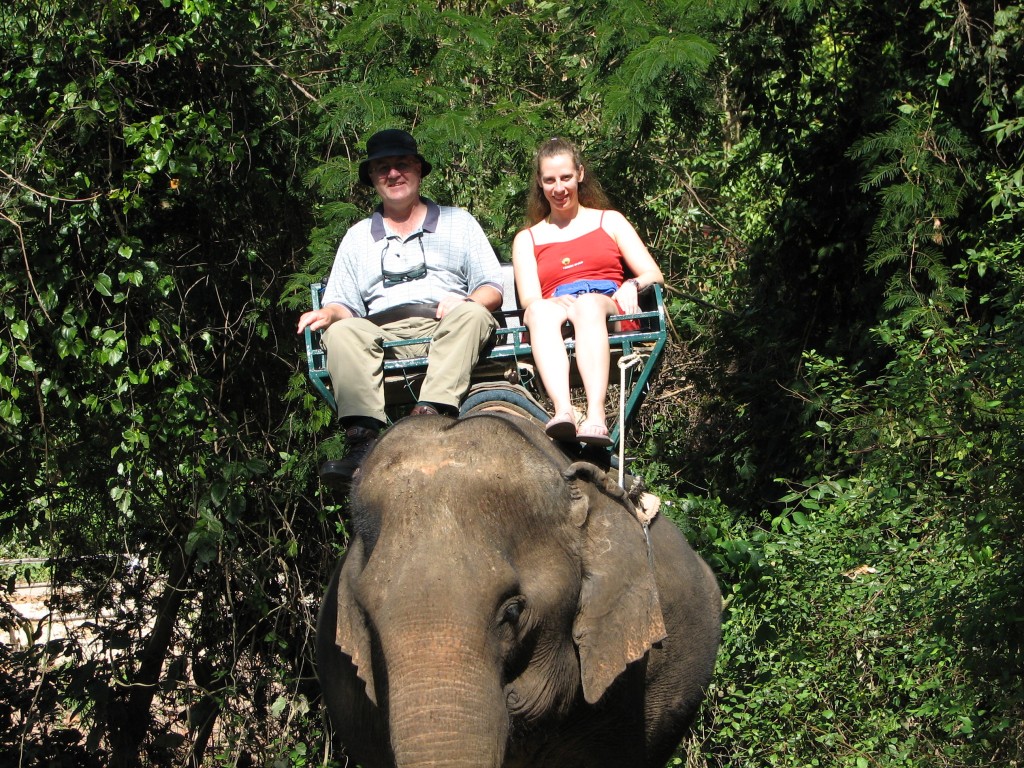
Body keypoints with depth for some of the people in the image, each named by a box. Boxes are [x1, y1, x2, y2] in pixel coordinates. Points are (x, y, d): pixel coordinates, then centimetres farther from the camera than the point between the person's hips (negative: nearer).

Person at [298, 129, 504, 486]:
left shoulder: (458, 222, 23)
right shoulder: (358, 237, 27)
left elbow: (492, 290, 14)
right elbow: (342, 304, 20)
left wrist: (465, 302, -8)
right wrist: (329, 313, -5)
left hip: (448, 331, -1)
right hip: (384, 334, 1)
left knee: (472, 316, -35)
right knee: (343, 332, -31)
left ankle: (432, 413, -53)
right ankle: (364, 439, -47)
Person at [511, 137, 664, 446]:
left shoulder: (609, 221, 27)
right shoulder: (527, 240, 27)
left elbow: (654, 275, 17)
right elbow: (530, 301, 10)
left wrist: (632, 285, -7)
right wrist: (559, 302, -13)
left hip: (609, 309, 0)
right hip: (555, 309, 1)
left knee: (587, 305, -39)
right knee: (540, 311, -38)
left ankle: (596, 417, -61)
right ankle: (563, 410, -62)